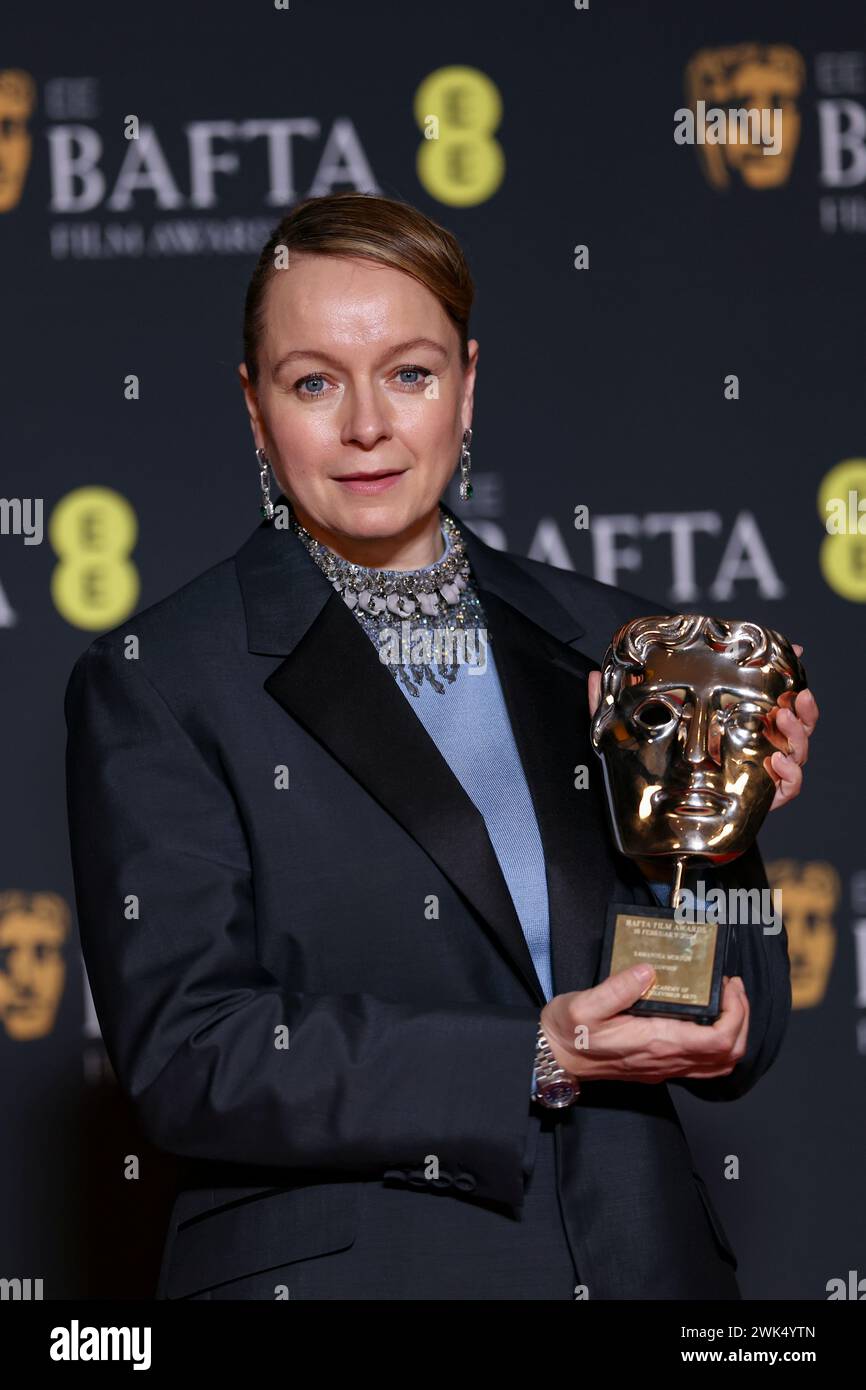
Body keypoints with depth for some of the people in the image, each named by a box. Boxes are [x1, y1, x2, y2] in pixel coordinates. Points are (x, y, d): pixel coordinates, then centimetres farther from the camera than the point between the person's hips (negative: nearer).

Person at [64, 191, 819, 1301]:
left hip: (640, 1258, 4)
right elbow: (183, 1056, -14)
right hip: (337, 1267, -3)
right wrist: (531, 1063, -19)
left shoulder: (603, 647, 6)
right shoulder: (151, 683, -4)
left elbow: (730, 1050, 7)